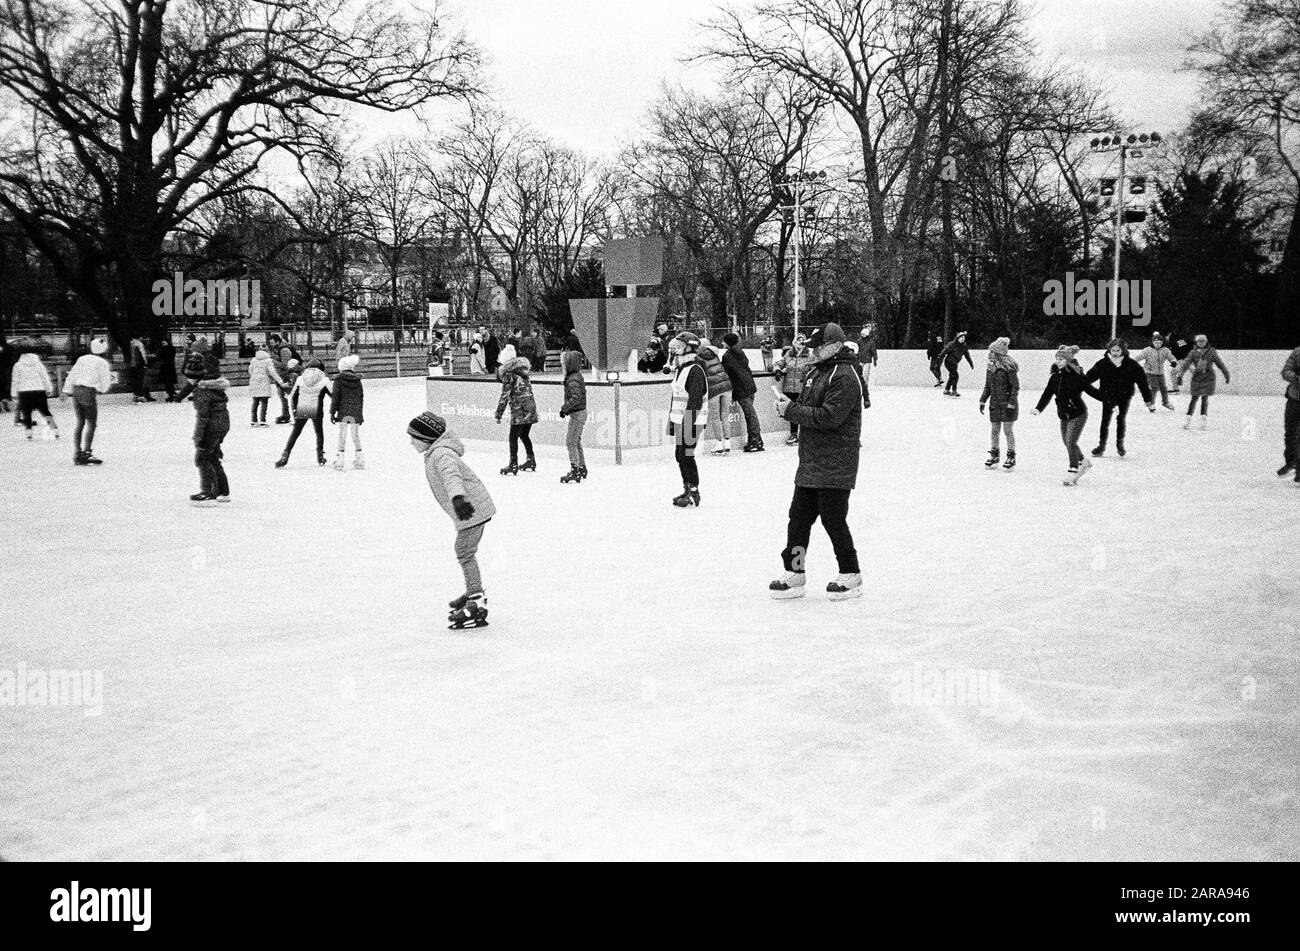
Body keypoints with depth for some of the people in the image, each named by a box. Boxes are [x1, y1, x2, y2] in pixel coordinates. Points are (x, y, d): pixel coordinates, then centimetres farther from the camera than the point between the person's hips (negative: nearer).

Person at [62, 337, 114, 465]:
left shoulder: (82, 359, 14)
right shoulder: (103, 363, -1)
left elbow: (72, 376, 13)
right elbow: (105, 384, -2)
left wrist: (66, 391, 17)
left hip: (76, 391, 6)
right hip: (89, 393, -6)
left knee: (80, 423, 12)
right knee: (91, 424, 0)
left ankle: (77, 455, 11)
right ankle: (86, 453, -8)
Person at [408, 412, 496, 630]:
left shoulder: (441, 454, -22)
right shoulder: (436, 452, 11)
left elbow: (451, 475, -43)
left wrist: (457, 497, -63)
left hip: (471, 510, -11)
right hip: (473, 508, 11)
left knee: (465, 553, -9)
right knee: (466, 552, 22)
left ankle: (477, 604, -8)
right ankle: (474, 593, 38)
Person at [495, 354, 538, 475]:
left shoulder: (509, 376, -8)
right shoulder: (524, 375, 13)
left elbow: (504, 397, -10)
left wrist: (498, 415, -6)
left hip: (519, 412, -7)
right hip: (531, 410, 7)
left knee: (513, 437, 1)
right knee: (524, 435, 22)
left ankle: (513, 465, 0)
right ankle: (531, 462, 28)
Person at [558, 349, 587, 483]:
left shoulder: (573, 379, -20)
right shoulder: (577, 375, 11)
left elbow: (576, 397, -28)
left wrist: (565, 408, -21)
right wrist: (566, 406, 13)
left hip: (577, 414, -10)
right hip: (580, 412, 10)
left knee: (571, 442, -6)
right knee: (576, 442, 18)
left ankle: (575, 471, -5)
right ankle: (582, 468, 26)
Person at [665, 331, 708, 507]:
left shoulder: (695, 371, -15)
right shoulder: (679, 370, 16)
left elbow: (695, 400, -21)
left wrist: (688, 425, -25)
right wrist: (671, 421, 22)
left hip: (691, 422, -9)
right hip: (680, 421, 9)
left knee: (686, 456, -8)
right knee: (679, 455, 12)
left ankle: (694, 493, -1)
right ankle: (687, 489, 22)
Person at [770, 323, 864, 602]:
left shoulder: (845, 377, -15)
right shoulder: (816, 372, 16)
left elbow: (830, 417, -24)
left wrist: (791, 410, -19)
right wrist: (788, 404, 0)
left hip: (835, 464, -9)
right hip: (811, 462, 9)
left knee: (833, 519, -4)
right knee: (799, 516, 9)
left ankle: (851, 577, 10)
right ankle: (794, 574, 16)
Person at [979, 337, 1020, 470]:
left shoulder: (1009, 367, -15)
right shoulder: (990, 367, 6)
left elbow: (1016, 387, -13)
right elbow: (987, 386, 15)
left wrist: (1011, 403, -17)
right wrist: (983, 401, 9)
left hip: (1007, 404, -6)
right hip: (995, 403, 6)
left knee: (1008, 430, 0)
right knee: (994, 430, 10)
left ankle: (1011, 457, 11)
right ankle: (994, 455, 23)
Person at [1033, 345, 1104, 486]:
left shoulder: (1076, 376, -14)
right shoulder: (1055, 377, 3)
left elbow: (1091, 390, -9)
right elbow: (1047, 394, 3)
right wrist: (1038, 408, -9)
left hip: (1078, 413, -7)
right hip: (1064, 415, 7)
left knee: (1071, 443, -12)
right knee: (1067, 442, 13)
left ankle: (1073, 472, -3)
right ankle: (1084, 463, 36)